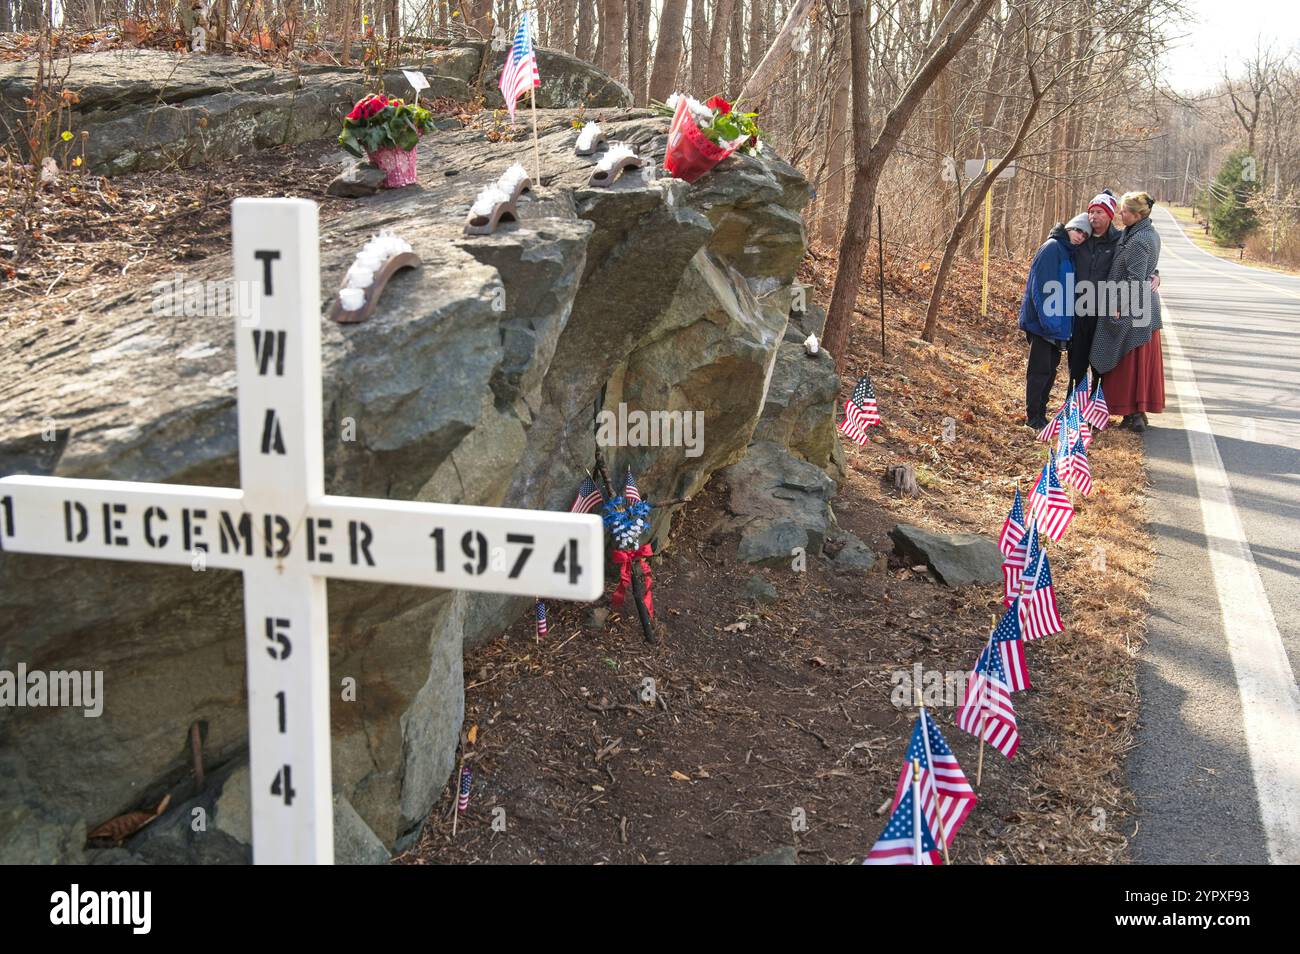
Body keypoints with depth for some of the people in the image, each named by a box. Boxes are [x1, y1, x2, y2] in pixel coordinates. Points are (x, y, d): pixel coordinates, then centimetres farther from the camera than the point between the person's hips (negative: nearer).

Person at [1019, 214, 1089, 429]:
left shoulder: (1070, 252, 15)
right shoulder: (1052, 248, -12)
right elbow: (1042, 286, -19)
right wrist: (1049, 320, -22)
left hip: (1058, 321, 9)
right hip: (1042, 320, -9)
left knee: (1051, 367, 13)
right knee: (1040, 369, -4)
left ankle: (1041, 414, 21)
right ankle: (1033, 417, 3)